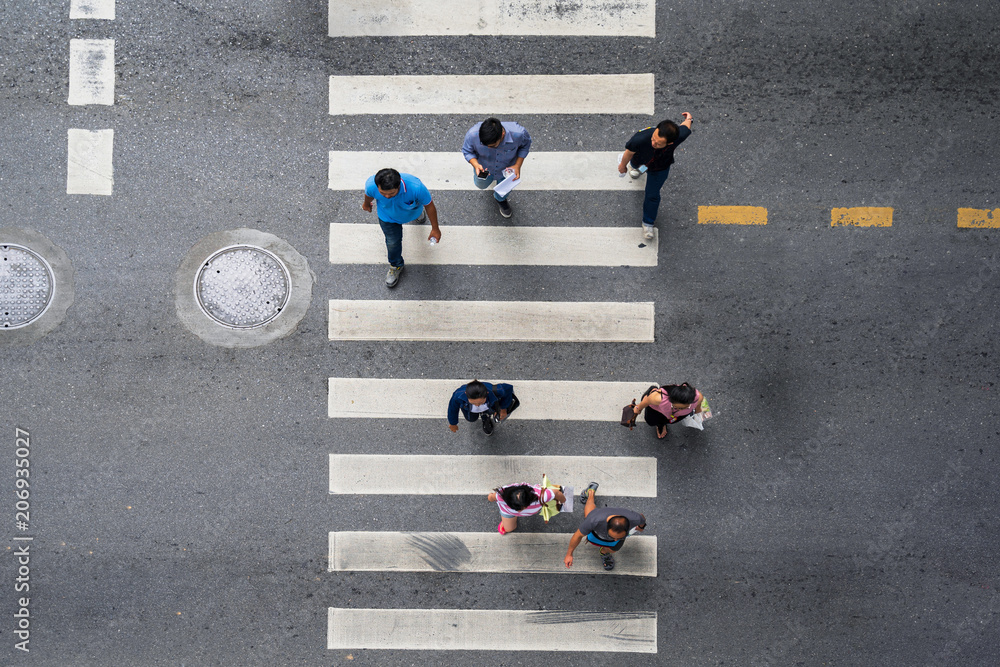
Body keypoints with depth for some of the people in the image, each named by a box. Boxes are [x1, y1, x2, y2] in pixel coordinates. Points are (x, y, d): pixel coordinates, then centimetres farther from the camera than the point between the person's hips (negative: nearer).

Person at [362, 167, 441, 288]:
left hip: (410, 213, 0)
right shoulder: (371, 185, -41)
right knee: (393, 242, 4)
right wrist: (367, 204, 12)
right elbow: (368, 194, -13)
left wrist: (435, 229, -14)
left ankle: (418, 215, 74)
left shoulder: (416, 187, -48)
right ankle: (396, 266, 39)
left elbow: (429, 205, -28)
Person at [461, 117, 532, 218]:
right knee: (481, 185, 32)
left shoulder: (518, 134, -41)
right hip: (484, 168, 1)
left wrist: (518, 165, -25)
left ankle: (500, 200, 62)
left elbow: (525, 144, -15)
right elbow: (467, 151, -19)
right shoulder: (473, 135, -41)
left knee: (503, 194, 24)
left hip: (506, 168, -1)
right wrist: (475, 165, -39)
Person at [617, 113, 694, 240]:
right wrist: (623, 165, -4)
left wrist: (689, 119, 8)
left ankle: (648, 222, 41)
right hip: (640, 158, 0)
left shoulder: (680, 135, -46)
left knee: (652, 195, 11)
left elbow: (685, 126, -18)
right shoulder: (640, 138, -51)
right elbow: (629, 152, -26)